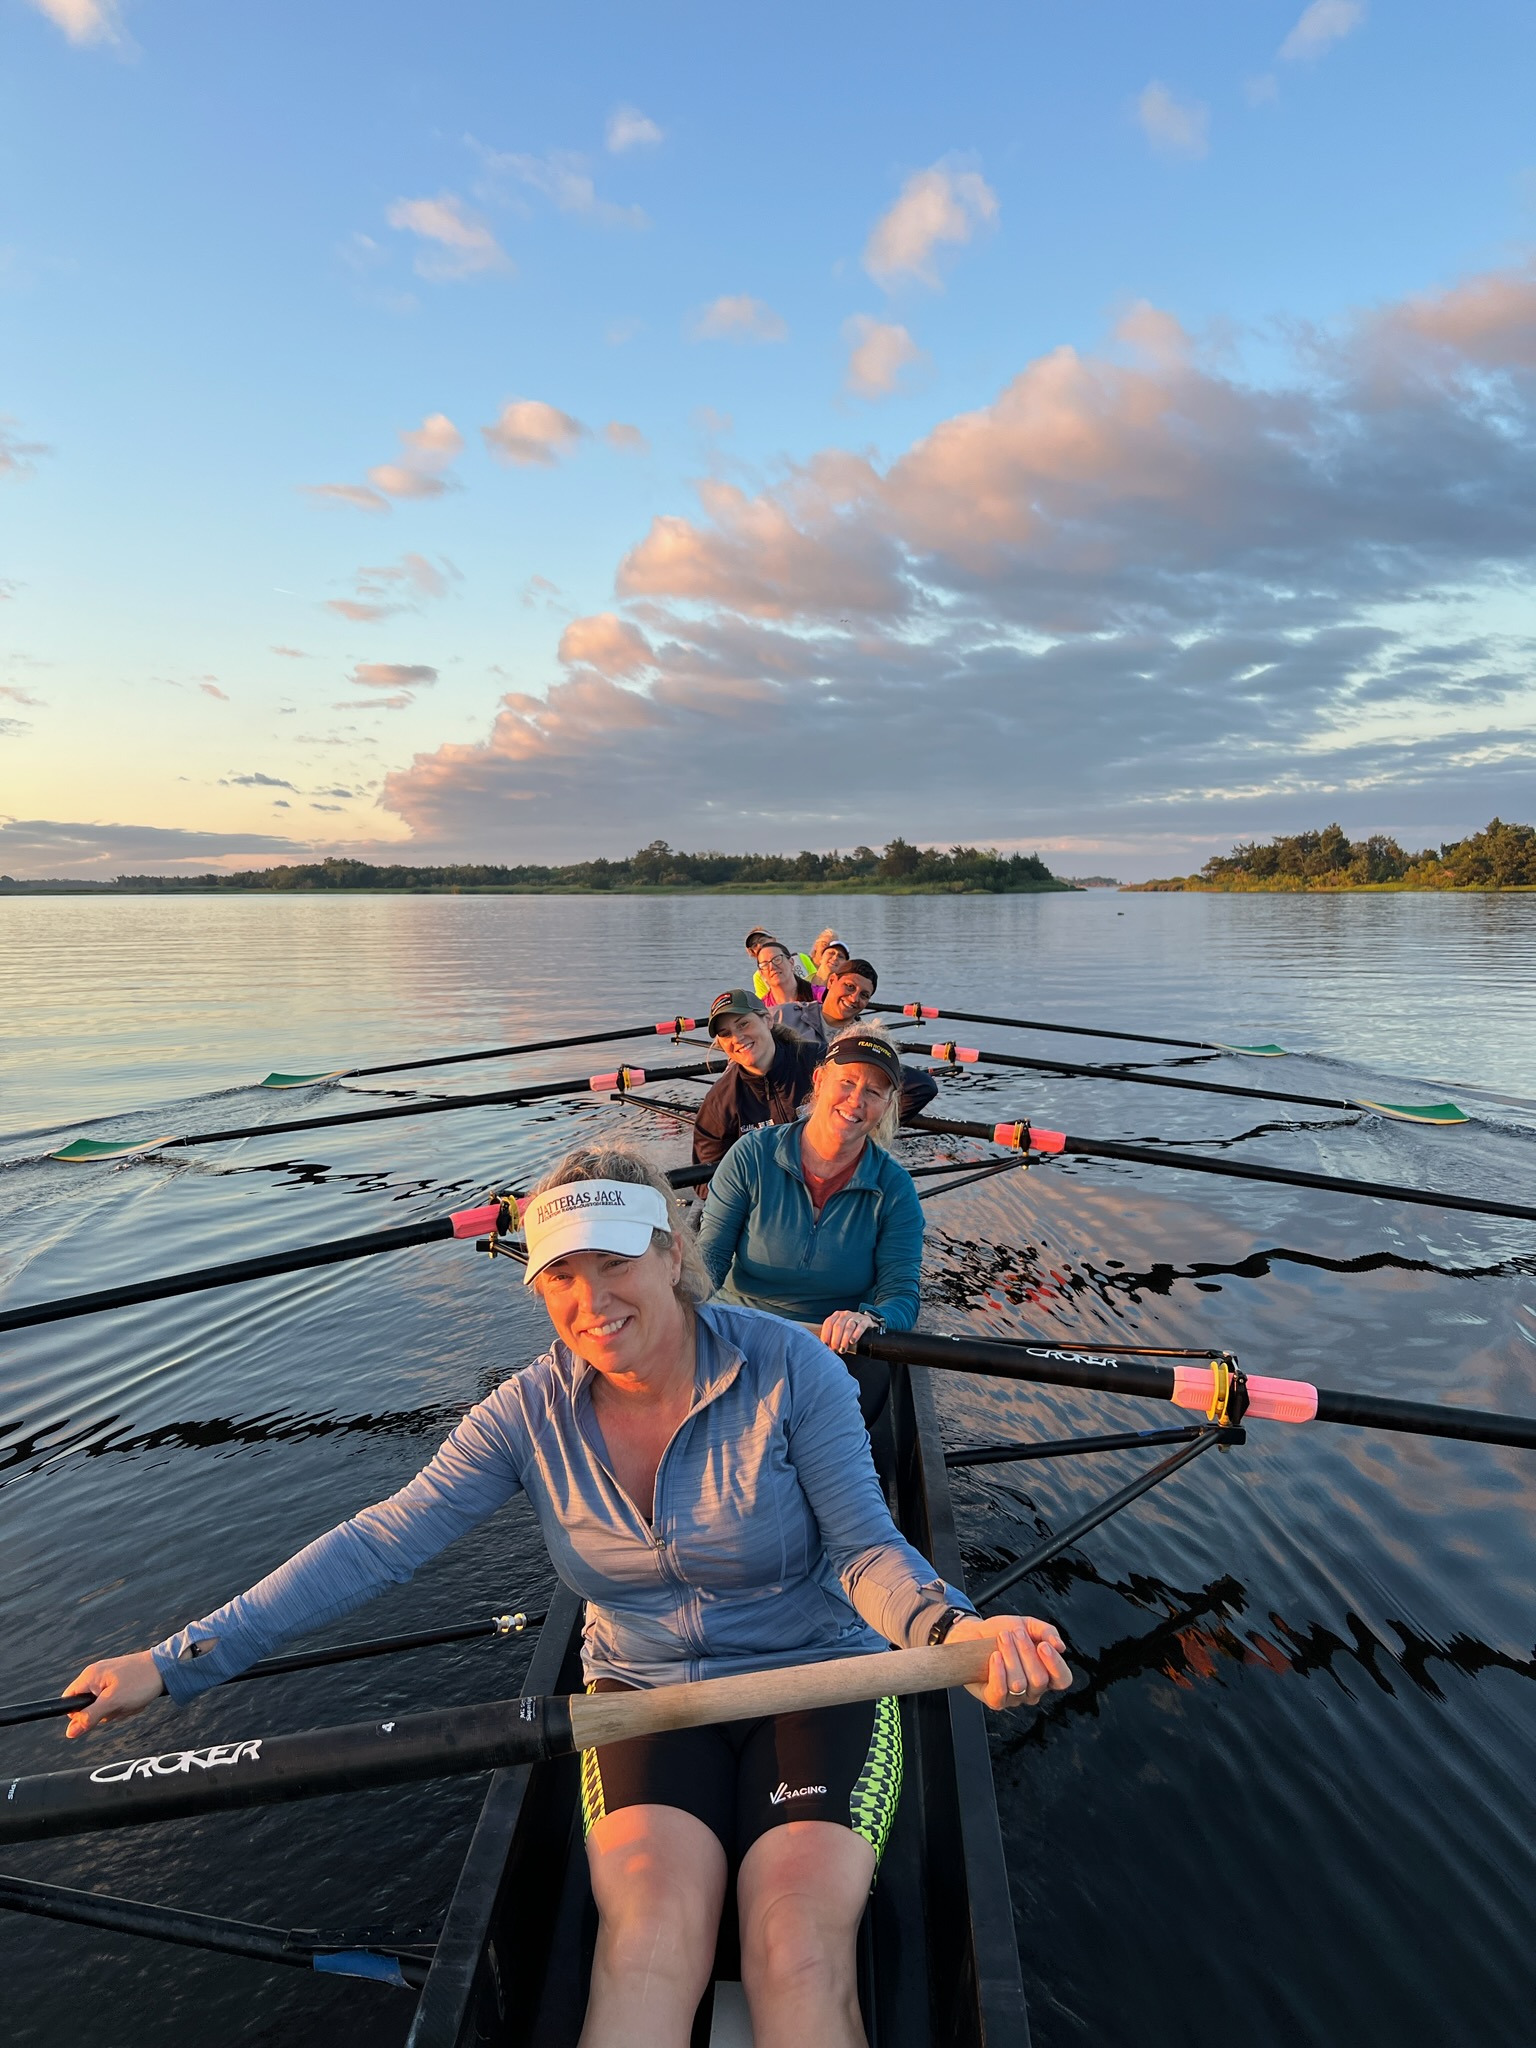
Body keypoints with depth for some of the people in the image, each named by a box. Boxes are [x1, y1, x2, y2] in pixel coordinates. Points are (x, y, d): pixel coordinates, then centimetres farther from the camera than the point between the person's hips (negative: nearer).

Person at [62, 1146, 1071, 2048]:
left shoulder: (789, 1366, -16)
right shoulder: (534, 1411, -8)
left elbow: (864, 1550, -15)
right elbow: (378, 1545, -8)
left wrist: (951, 1628, -37)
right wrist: (175, 1662, -12)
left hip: (813, 1678, -1)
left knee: (799, 1956, -23)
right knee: (650, 1937, -24)